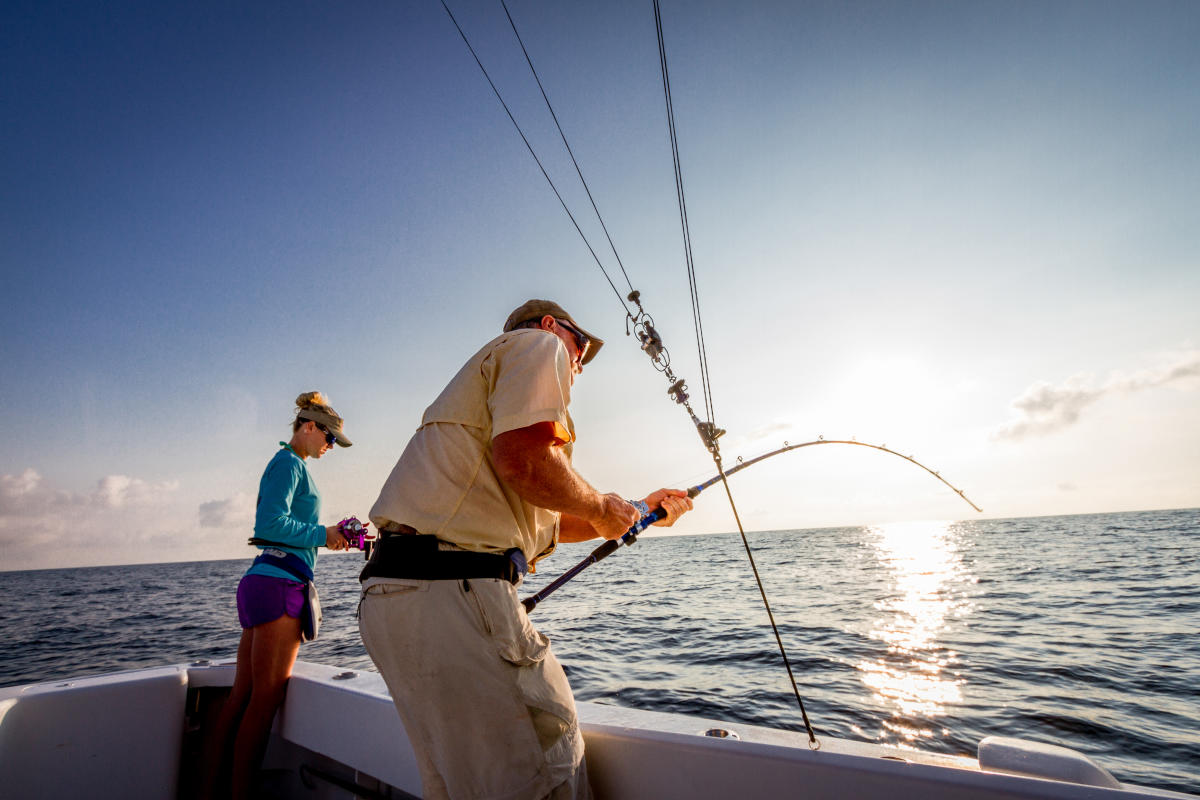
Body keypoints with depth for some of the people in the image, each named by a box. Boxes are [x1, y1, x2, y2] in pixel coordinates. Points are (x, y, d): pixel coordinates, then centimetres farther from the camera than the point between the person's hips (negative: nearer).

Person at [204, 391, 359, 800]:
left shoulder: (289, 465, 22)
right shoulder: (289, 463, -8)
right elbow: (270, 524, -19)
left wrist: (328, 535, 14)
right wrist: (322, 534, -12)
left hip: (259, 582, 10)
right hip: (279, 585, -10)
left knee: (241, 696, 11)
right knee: (266, 698, -5)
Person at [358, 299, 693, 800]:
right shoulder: (536, 344, 2)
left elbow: (541, 525, 30)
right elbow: (525, 460, -19)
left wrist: (638, 512, 34)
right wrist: (603, 507, 0)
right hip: (451, 589, -11)